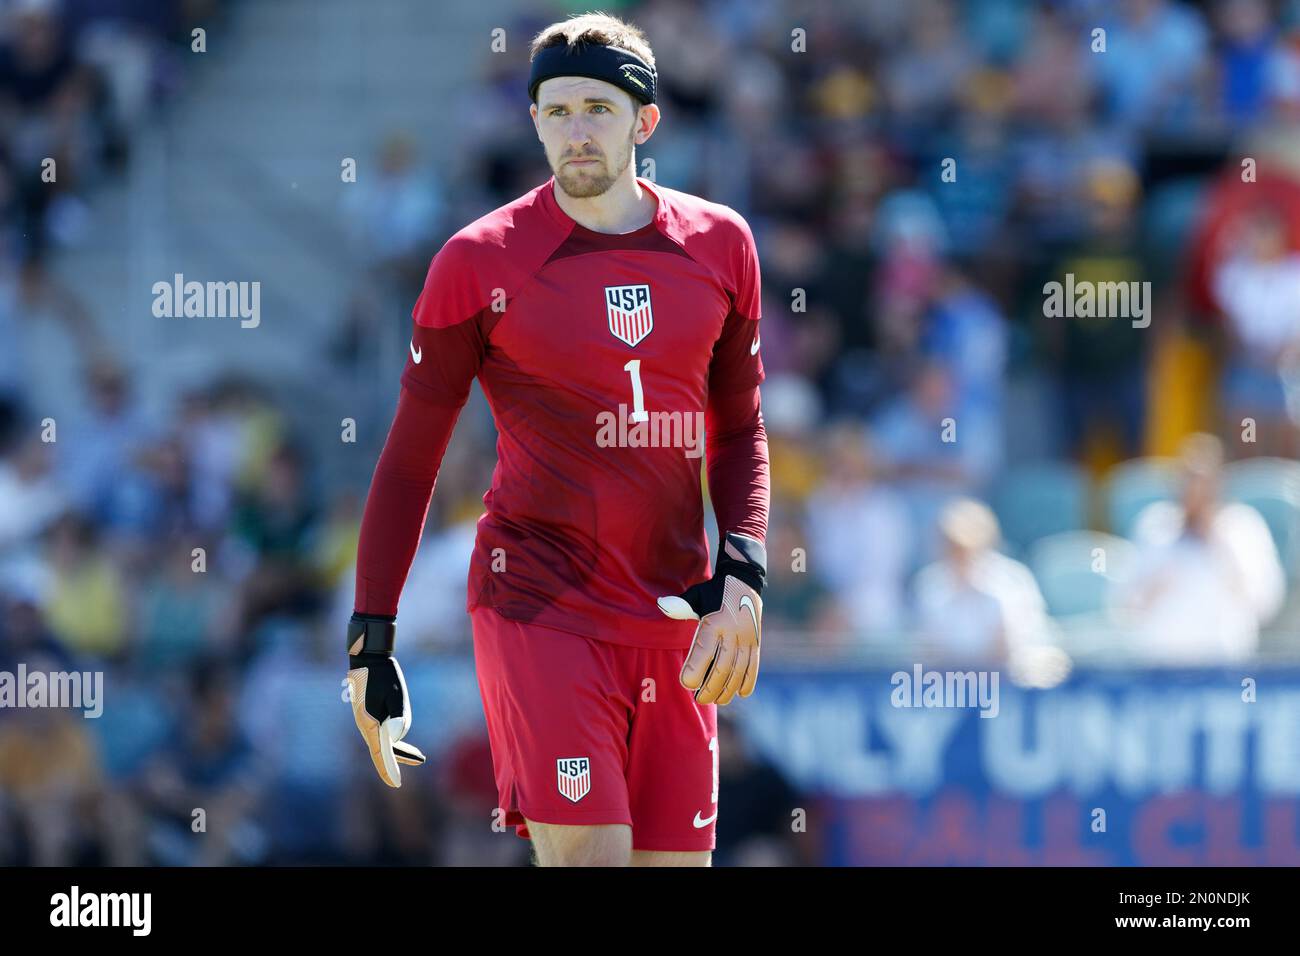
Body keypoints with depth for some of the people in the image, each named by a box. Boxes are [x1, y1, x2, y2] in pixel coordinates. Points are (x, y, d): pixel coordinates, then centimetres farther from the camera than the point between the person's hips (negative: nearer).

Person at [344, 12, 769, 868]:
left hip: (675, 626, 4)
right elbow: (410, 461, 4)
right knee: (588, 856, -18)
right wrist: (371, 643, 2)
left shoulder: (719, 244, 8)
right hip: (537, 608, -4)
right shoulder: (480, 262, -2)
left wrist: (742, 580, 1)